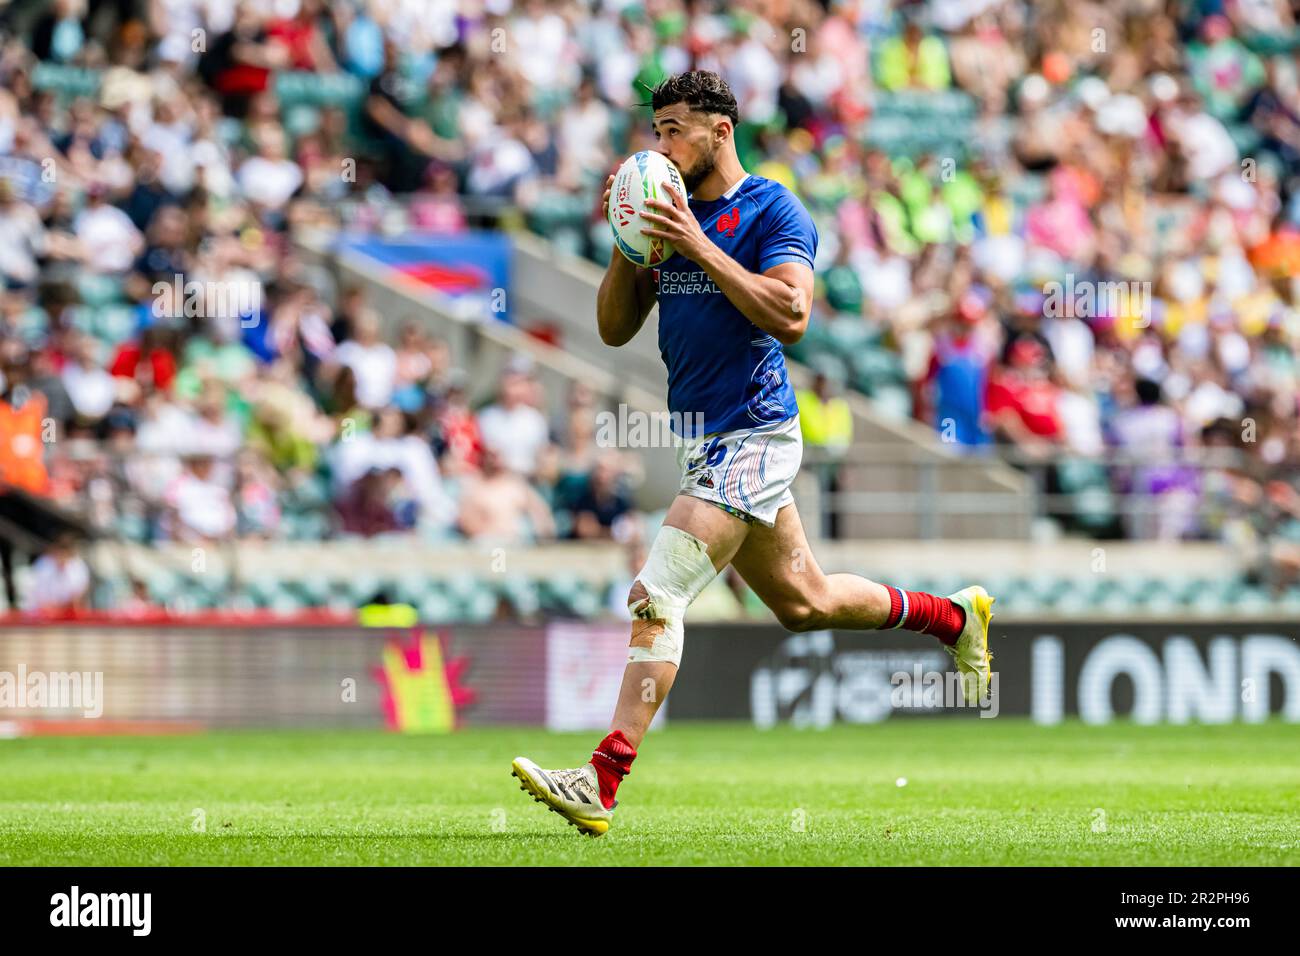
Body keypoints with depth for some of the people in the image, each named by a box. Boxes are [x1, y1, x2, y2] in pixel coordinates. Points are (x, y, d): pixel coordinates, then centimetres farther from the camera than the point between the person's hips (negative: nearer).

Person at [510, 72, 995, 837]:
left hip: (752, 436, -9)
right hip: (706, 441, 9)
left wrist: (698, 246, -23)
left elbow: (790, 316, -24)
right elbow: (615, 329, 11)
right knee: (804, 602, 19)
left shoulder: (773, 211, -10)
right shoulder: (673, 213, 11)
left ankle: (603, 785, -23)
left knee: (657, 597, -18)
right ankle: (956, 616, 39)